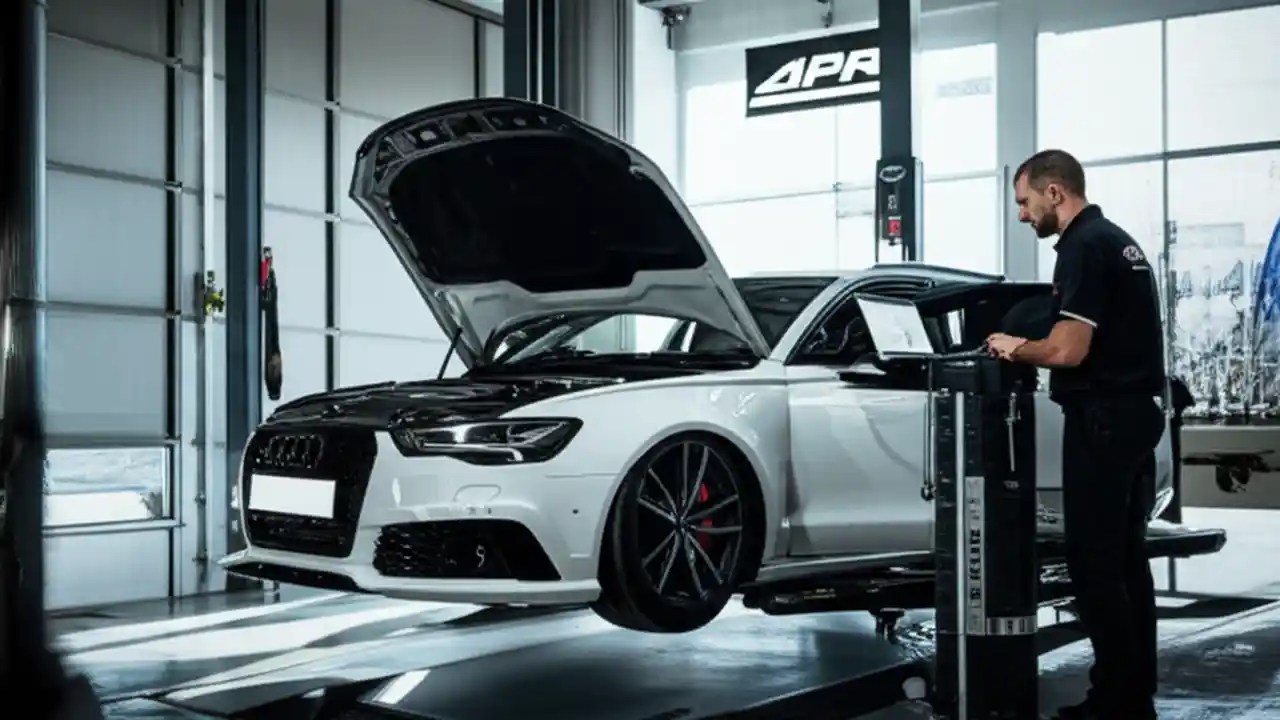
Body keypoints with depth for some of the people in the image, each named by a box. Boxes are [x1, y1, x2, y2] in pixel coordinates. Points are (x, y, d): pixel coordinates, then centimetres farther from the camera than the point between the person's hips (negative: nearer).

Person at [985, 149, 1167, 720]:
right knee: (1125, 559, 13)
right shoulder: (1116, 240, 17)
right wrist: (1031, 345, 16)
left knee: (1093, 562, -5)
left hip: (1102, 418, -10)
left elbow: (1068, 350, -21)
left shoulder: (1084, 247, -14)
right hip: (1135, 412, 10)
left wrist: (1014, 348, -4)